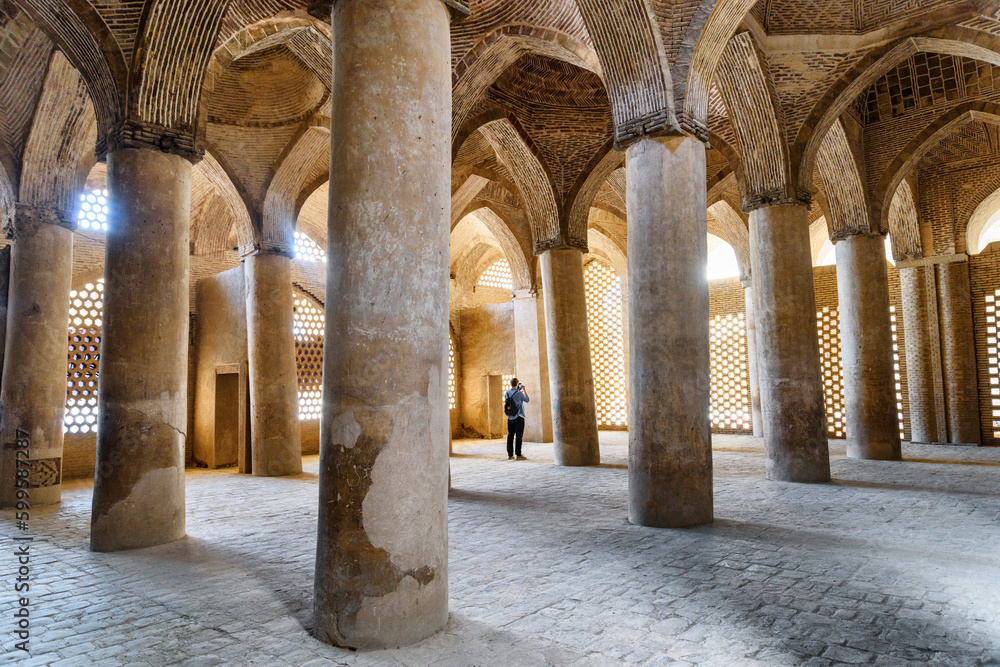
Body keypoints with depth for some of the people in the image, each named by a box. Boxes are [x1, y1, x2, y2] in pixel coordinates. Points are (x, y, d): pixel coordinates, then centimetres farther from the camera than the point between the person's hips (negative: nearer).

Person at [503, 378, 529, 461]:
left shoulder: (506, 393, 3)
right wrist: (524, 390, 10)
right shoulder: (519, 393, -12)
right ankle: (518, 455, -1)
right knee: (519, 436, -2)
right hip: (519, 417, -5)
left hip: (510, 418, 5)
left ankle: (510, 455, 9)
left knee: (510, 436, 8)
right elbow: (528, 401, 1)